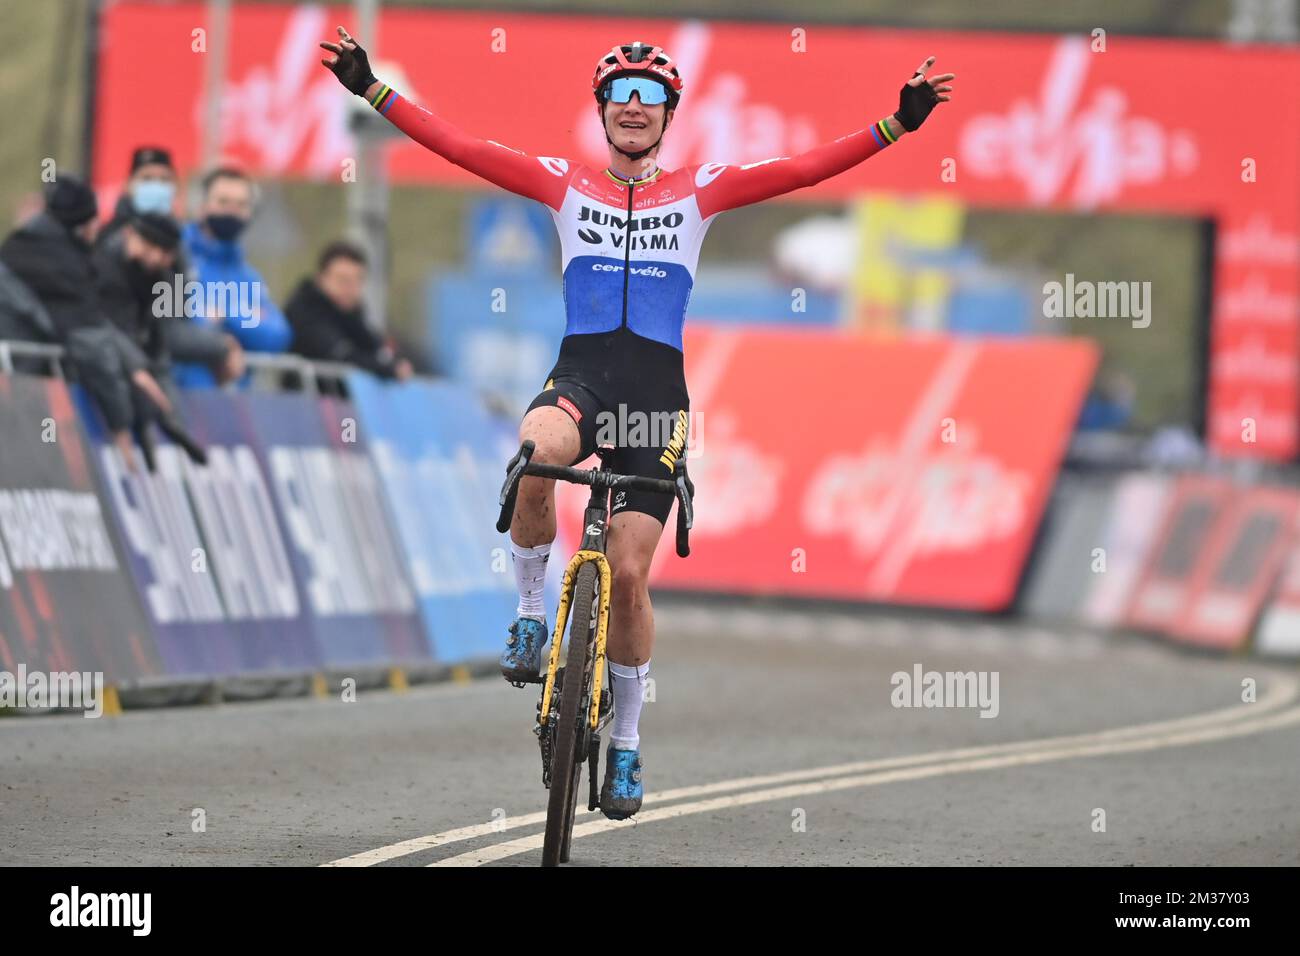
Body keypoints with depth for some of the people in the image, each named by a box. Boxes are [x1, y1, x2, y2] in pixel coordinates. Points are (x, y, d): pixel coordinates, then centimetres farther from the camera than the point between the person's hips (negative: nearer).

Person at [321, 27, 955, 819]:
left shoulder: (699, 191, 9)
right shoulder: (566, 185, 10)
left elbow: (804, 169, 1)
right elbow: (459, 148, 5)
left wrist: (900, 123, -8)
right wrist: (372, 88, -3)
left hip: (657, 390, 0)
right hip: (580, 374, 0)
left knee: (629, 575, -3)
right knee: (534, 458, -37)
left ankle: (627, 741, 15)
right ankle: (532, 613, -12)